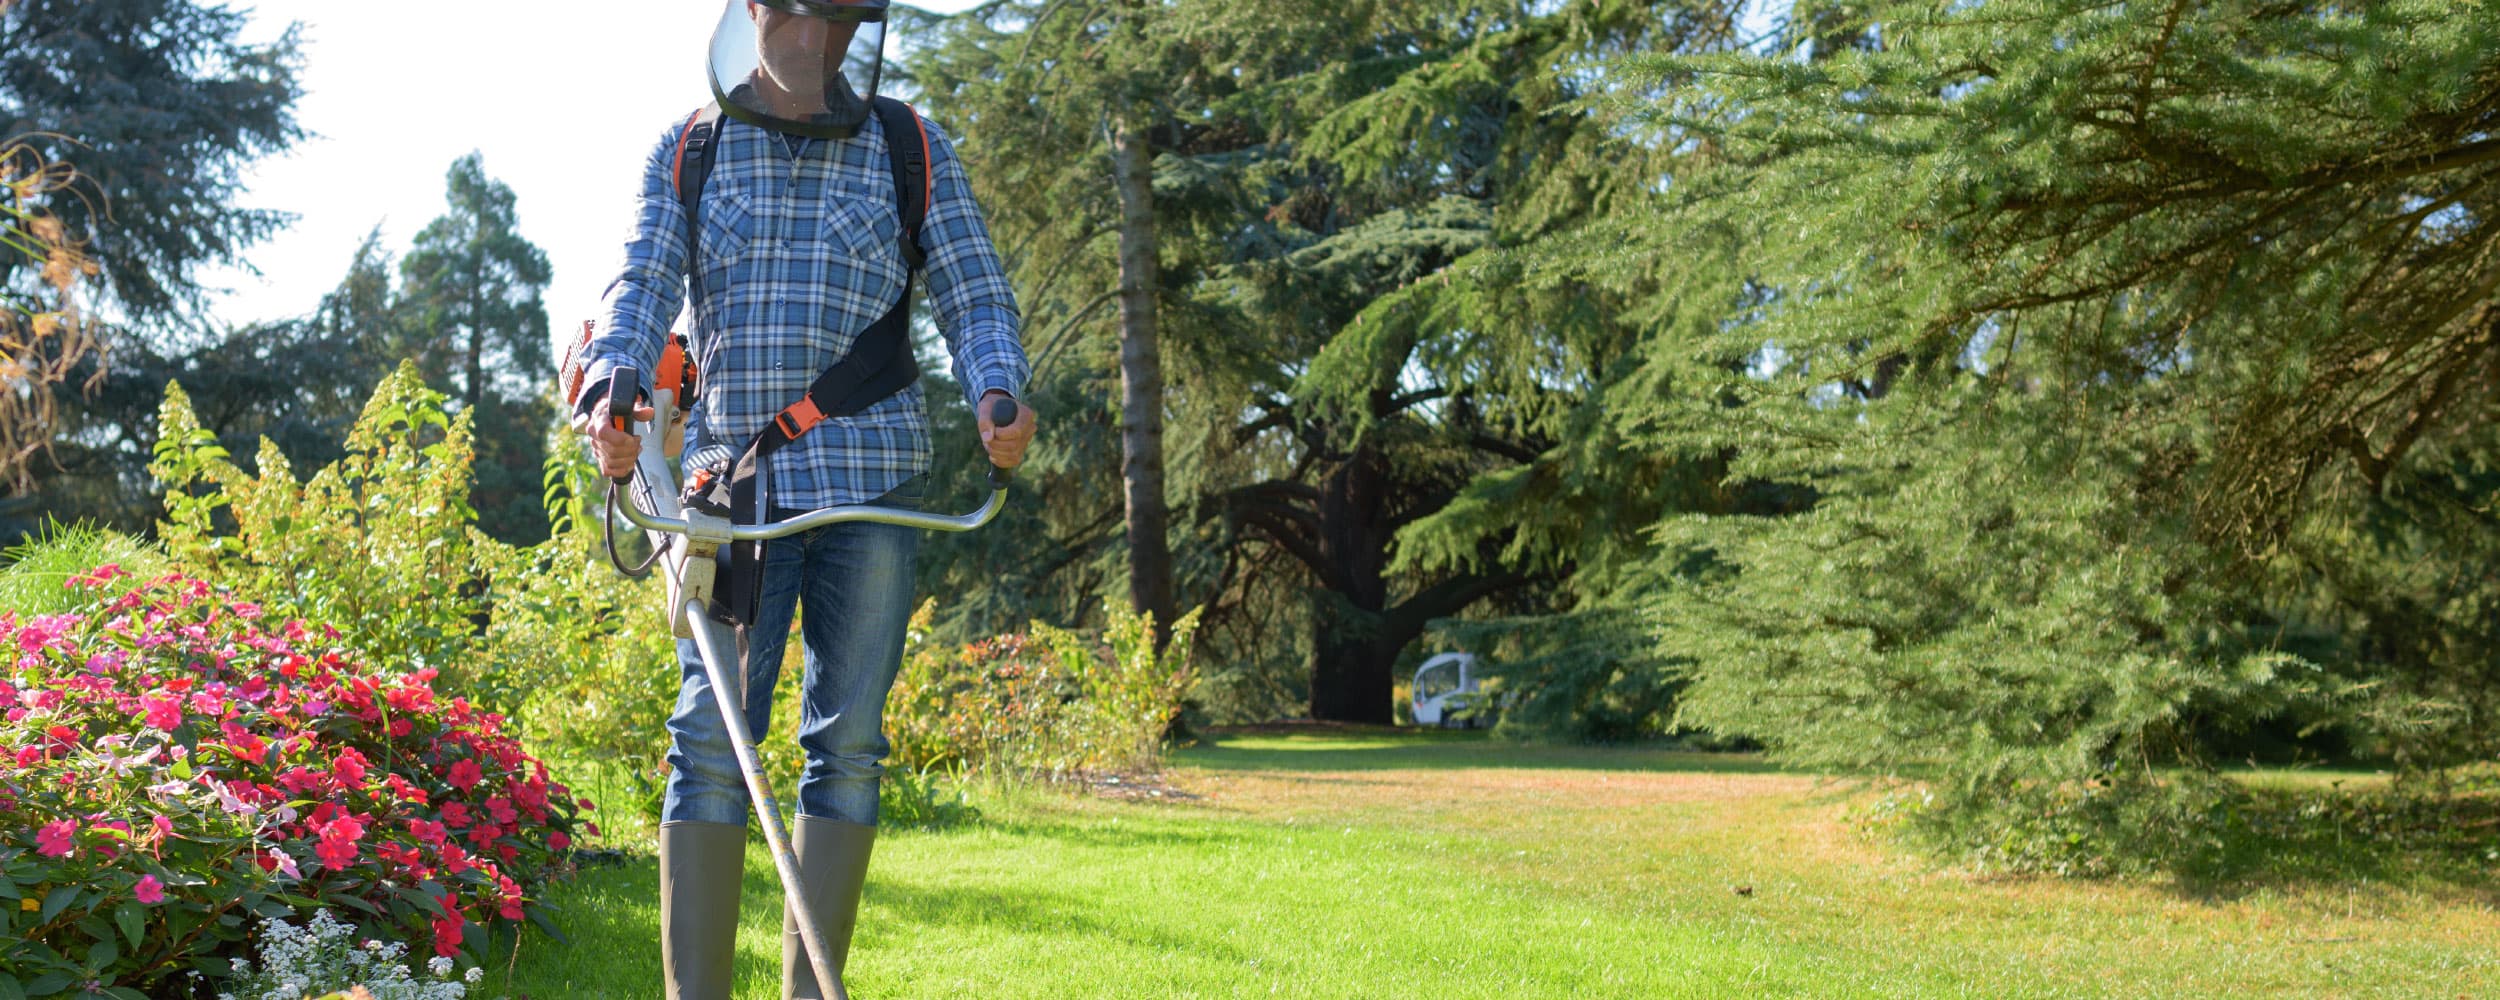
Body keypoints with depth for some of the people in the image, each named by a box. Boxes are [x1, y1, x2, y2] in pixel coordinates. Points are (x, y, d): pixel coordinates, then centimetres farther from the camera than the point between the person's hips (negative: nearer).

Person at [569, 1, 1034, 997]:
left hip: (872, 481, 1)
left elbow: (973, 297, 6)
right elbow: (642, 281, -1)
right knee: (712, 742, -7)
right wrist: (609, 391, -22)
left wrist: (997, 395, -16)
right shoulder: (687, 151, 11)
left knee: (848, 743, 3)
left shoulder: (914, 154, 11)